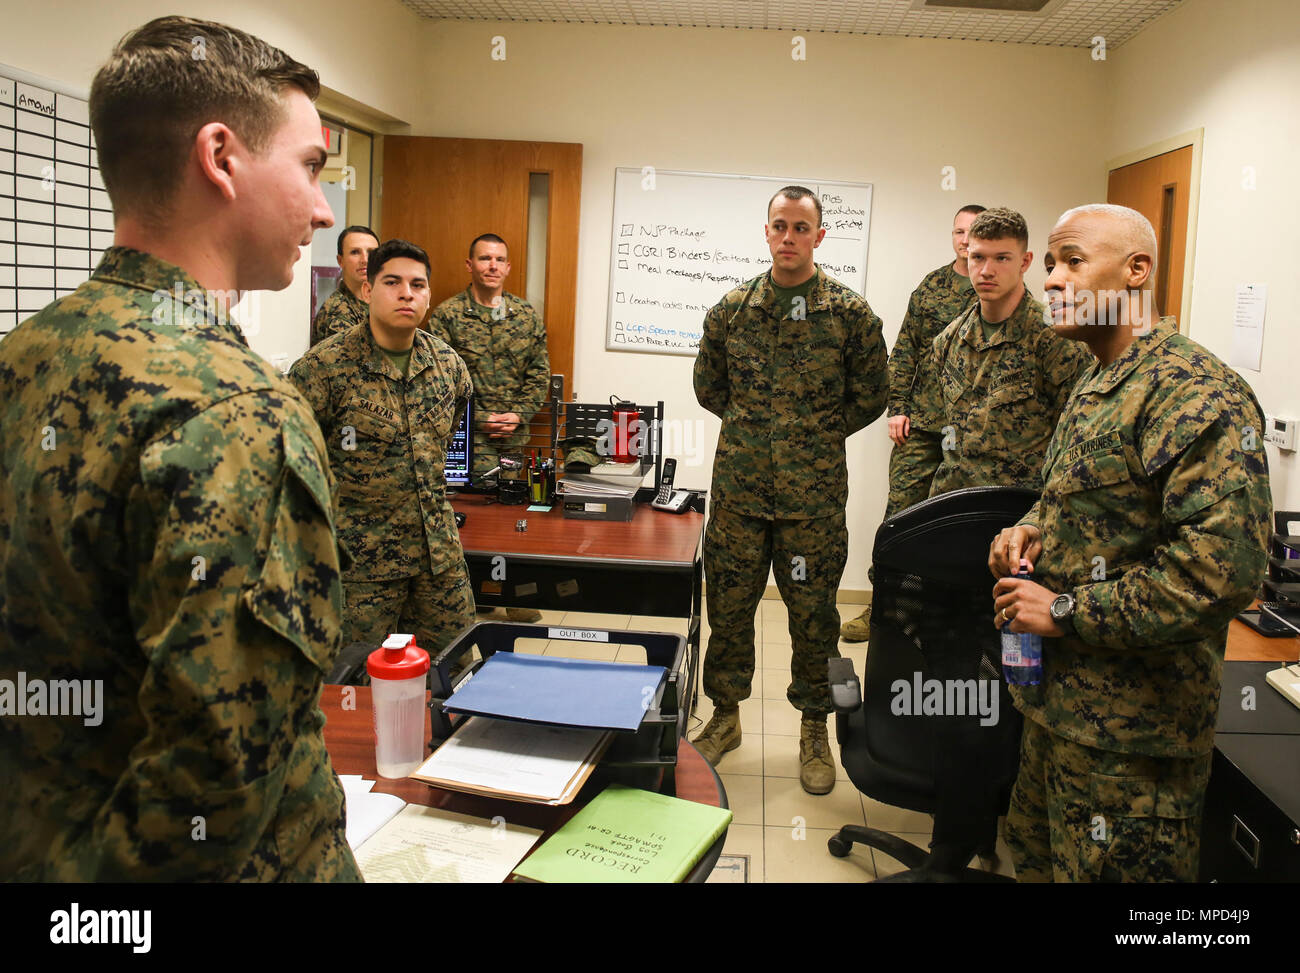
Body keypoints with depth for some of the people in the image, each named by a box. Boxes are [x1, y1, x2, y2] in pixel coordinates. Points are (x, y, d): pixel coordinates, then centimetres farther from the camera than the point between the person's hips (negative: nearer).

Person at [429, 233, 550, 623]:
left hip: (515, 437, 4)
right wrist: (477, 419, -11)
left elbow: (539, 373, 11)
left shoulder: (528, 315, 11)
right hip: (466, 437, -4)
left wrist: (520, 415, -3)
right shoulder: (447, 315, -1)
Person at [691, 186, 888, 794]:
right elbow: (708, 386, 16)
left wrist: (816, 436, 5)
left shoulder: (851, 314, -1)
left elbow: (871, 395, 7)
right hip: (739, 488, 2)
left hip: (814, 492, -2)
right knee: (728, 605, 10)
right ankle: (725, 716, 29)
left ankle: (814, 732, 25)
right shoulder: (731, 310, 5)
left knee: (813, 615, 7)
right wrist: (754, 429, 10)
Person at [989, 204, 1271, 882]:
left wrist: (1067, 612, -22)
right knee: (1033, 854, 22)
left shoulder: (1196, 393, -20)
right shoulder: (1097, 385, 13)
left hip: (1129, 731, -9)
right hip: (1059, 700, 9)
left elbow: (1223, 566, -29)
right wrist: (1032, 527, 4)